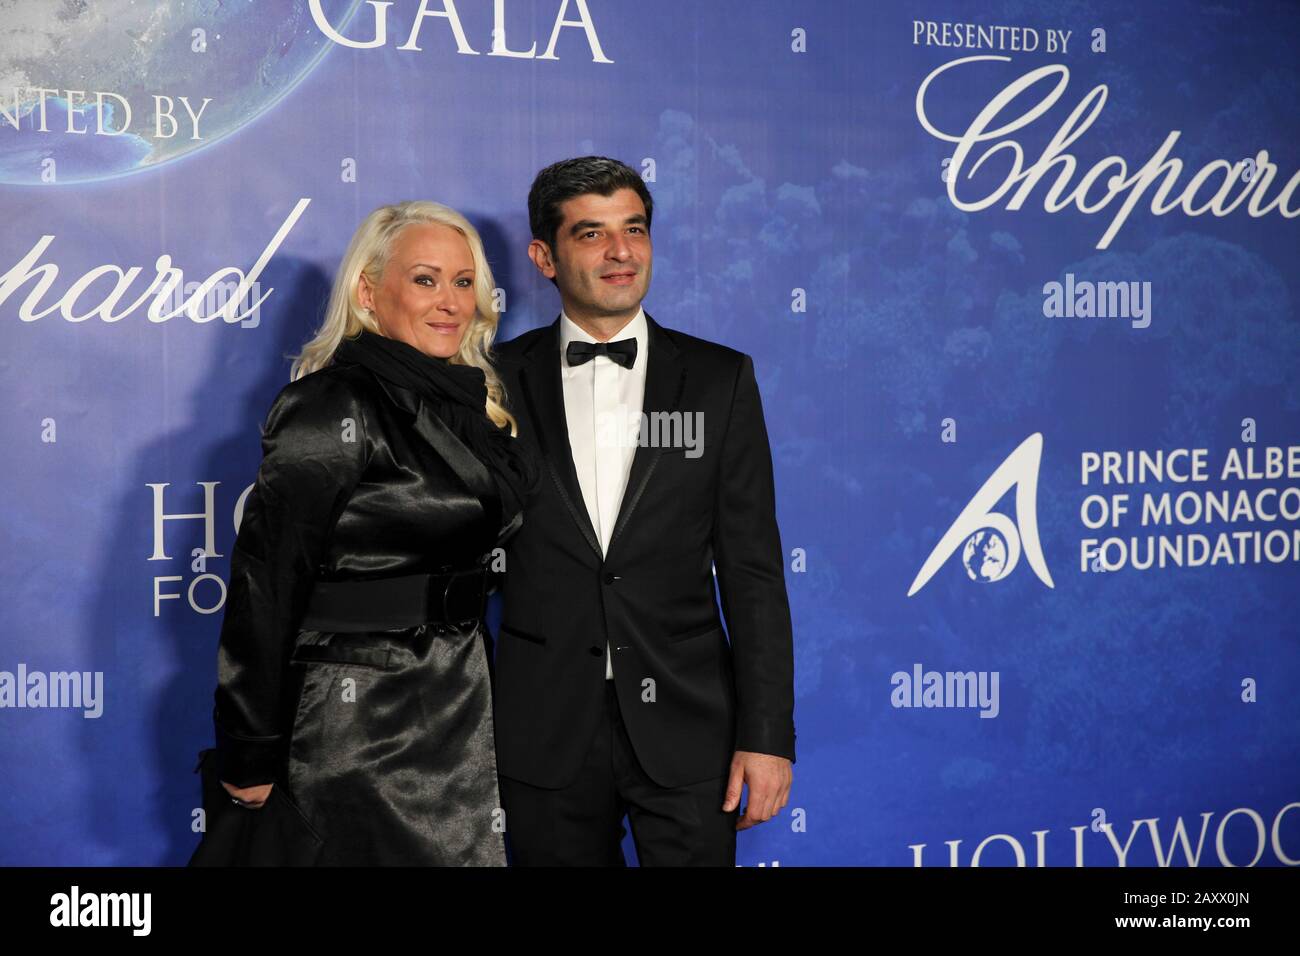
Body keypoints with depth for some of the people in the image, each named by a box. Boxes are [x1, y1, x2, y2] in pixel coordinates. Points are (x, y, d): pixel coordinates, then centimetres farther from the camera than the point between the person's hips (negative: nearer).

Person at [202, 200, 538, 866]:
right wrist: (250, 755, -13)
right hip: (362, 711, -8)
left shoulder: (472, 404, 9)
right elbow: (266, 582, -15)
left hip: (458, 703, 8)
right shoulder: (332, 406, -15)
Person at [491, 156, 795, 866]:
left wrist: (767, 734, -4)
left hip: (686, 727, 0)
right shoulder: (497, 381, 2)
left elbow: (752, 570, 1)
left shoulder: (719, 379, 2)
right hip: (542, 732, 0)